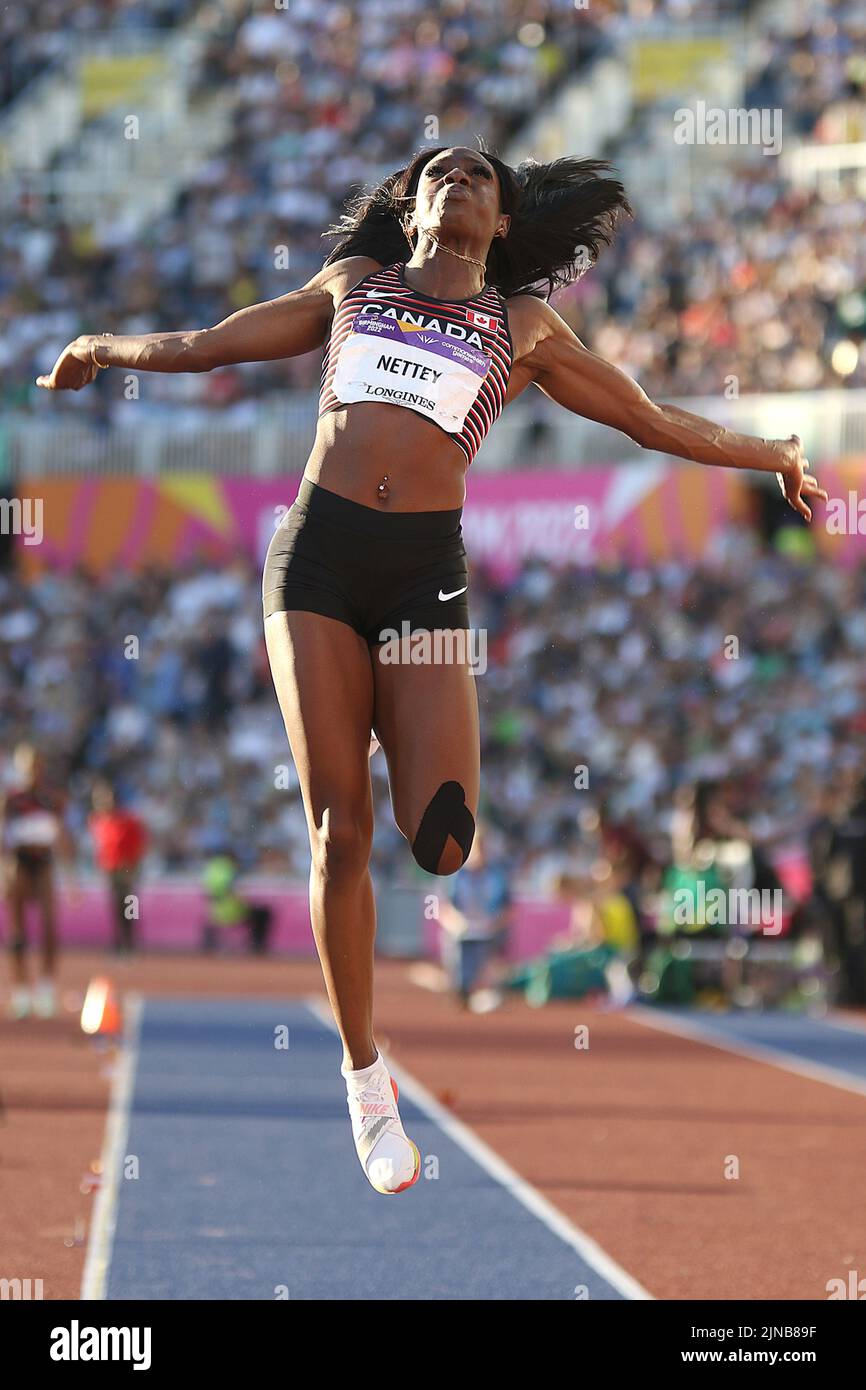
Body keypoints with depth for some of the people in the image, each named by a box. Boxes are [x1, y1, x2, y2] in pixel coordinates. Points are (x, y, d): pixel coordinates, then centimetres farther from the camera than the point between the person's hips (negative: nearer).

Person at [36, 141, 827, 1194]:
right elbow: (202, 345, 32)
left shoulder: (525, 326, 17)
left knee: (440, 847, -16)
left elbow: (654, 421, 26)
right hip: (317, 553, 1)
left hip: (426, 568, 0)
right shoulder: (352, 285, 20)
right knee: (340, 833, -4)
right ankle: (364, 1077, 6)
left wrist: (778, 457, 30)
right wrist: (104, 346, 38)